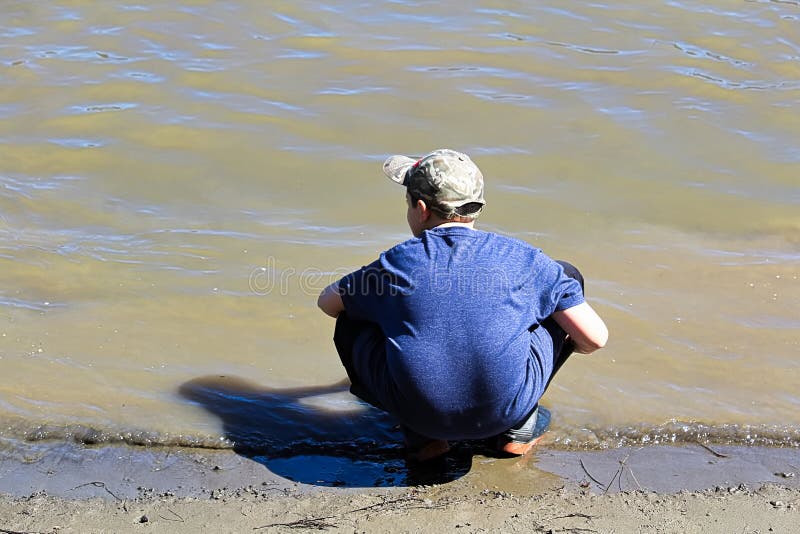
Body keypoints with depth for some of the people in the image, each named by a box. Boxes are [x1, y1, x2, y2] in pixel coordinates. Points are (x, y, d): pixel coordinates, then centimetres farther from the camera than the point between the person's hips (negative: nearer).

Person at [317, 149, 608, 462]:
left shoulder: (398, 263, 3)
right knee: (568, 278, 19)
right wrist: (558, 344, 26)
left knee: (351, 321, 26)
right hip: (508, 408, 0)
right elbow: (594, 338, 2)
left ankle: (422, 437, 13)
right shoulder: (520, 258, 2)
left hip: (420, 412, 0)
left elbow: (327, 302, 22)